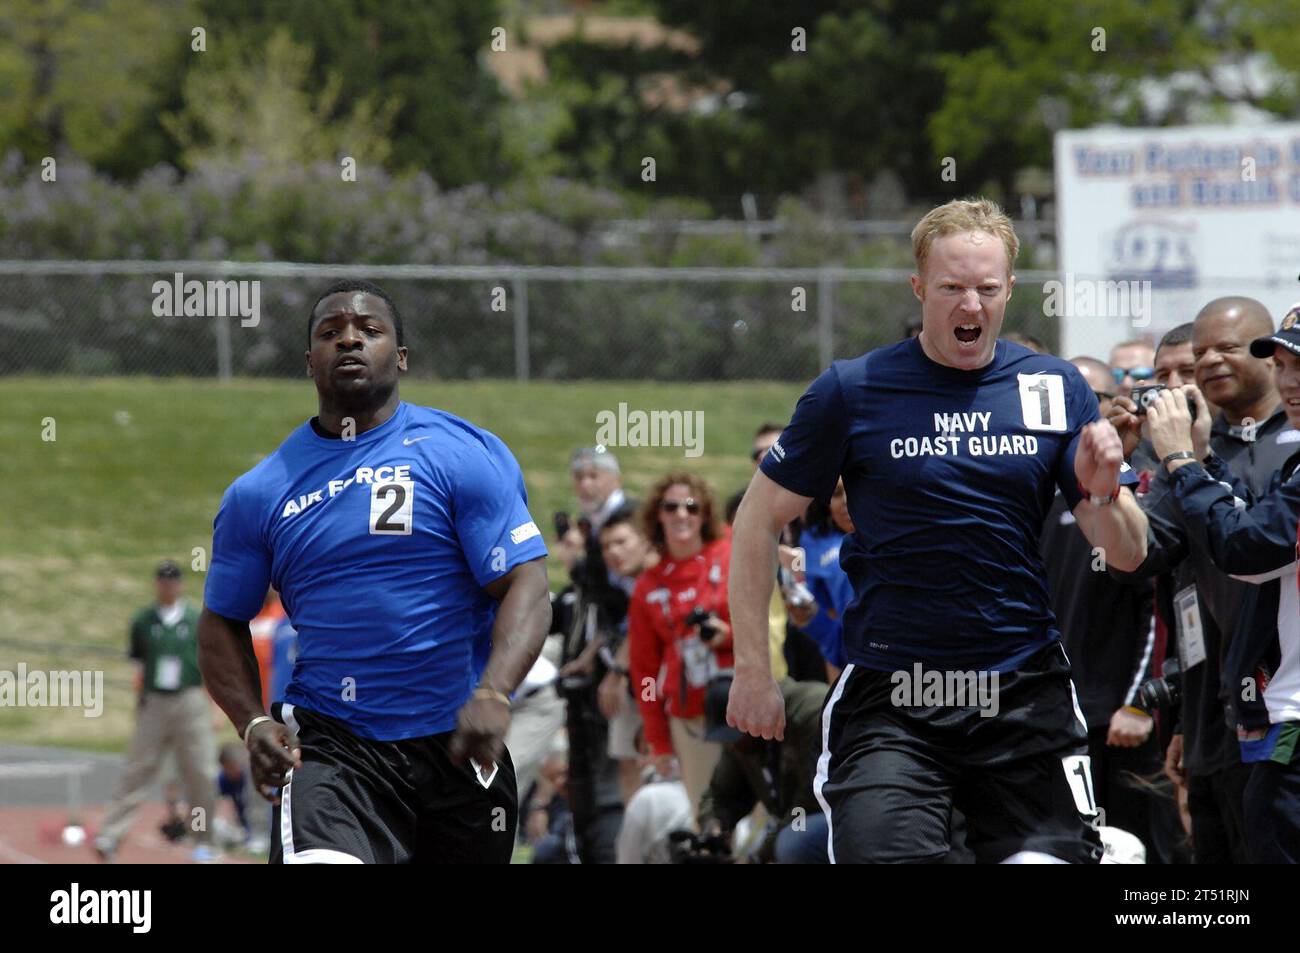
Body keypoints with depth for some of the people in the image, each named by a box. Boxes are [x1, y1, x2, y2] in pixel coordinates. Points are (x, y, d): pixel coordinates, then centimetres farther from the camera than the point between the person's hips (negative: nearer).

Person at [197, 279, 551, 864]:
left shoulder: (467, 456, 0)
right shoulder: (258, 494, 7)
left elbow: (526, 586, -7)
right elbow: (222, 623, 16)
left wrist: (492, 695, -25)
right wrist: (253, 723, -3)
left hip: (457, 746, 1)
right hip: (329, 744, -1)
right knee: (318, 861, -30)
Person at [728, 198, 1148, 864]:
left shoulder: (1056, 390, 5)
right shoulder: (853, 391, -1)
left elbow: (1128, 555, 6)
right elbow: (760, 520, 6)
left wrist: (1103, 494, -16)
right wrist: (752, 670, 2)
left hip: (1027, 699, 2)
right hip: (889, 701, -2)